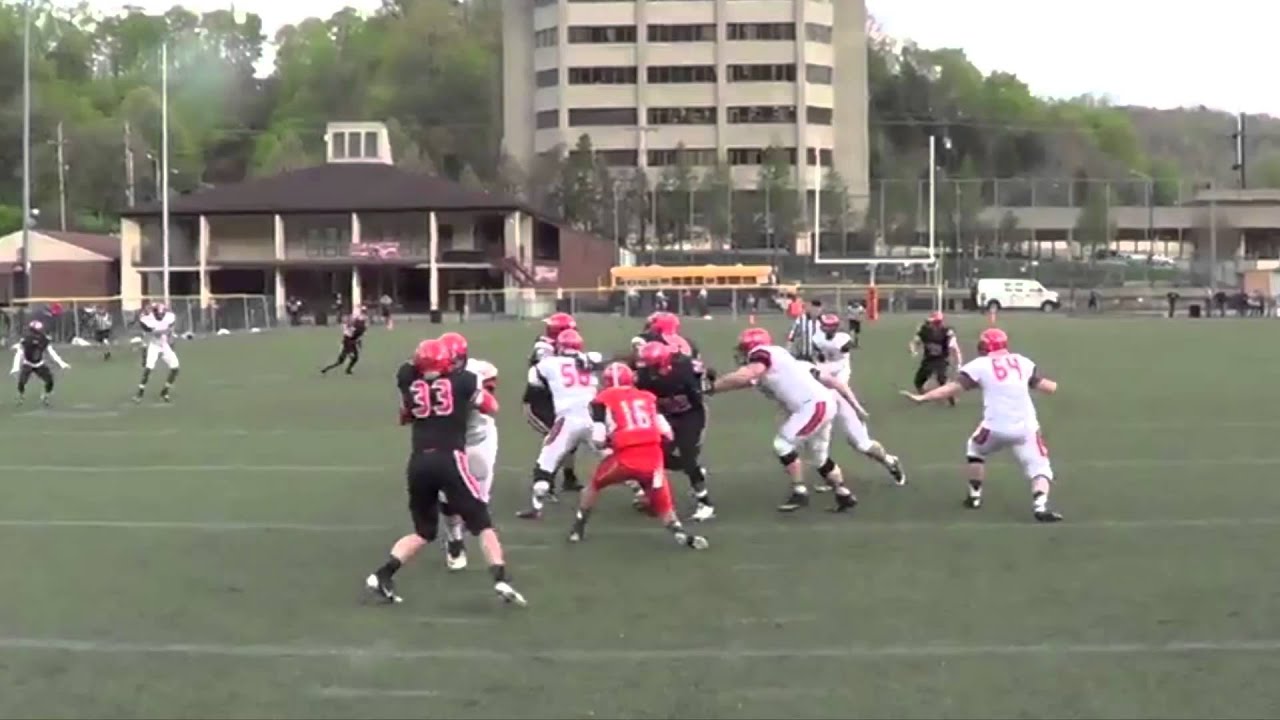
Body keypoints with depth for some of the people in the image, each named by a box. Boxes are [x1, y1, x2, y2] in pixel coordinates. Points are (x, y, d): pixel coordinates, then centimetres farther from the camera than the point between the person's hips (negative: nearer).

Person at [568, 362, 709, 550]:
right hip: (653, 457, 2)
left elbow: (598, 441, 2)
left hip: (626, 458, -2)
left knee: (595, 485, 26)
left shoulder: (603, 400, 9)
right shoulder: (648, 397, 19)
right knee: (662, 504, 15)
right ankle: (680, 532, -11)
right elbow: (665, 432, 13)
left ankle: (578, 529, 29)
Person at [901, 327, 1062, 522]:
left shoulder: (979, 365, 4)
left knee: (975, 450, 29)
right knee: (1039, 467, 8)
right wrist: (1054, 386, 41)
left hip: (996, 427, -1)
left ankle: (975, 496, 30)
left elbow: (953, 388, -2)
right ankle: (1040, 505, -18)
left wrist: (922, 398, 3)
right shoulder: (1023, 362, 13)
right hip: (1025, 428, 1)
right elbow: (1045, 386, 18)